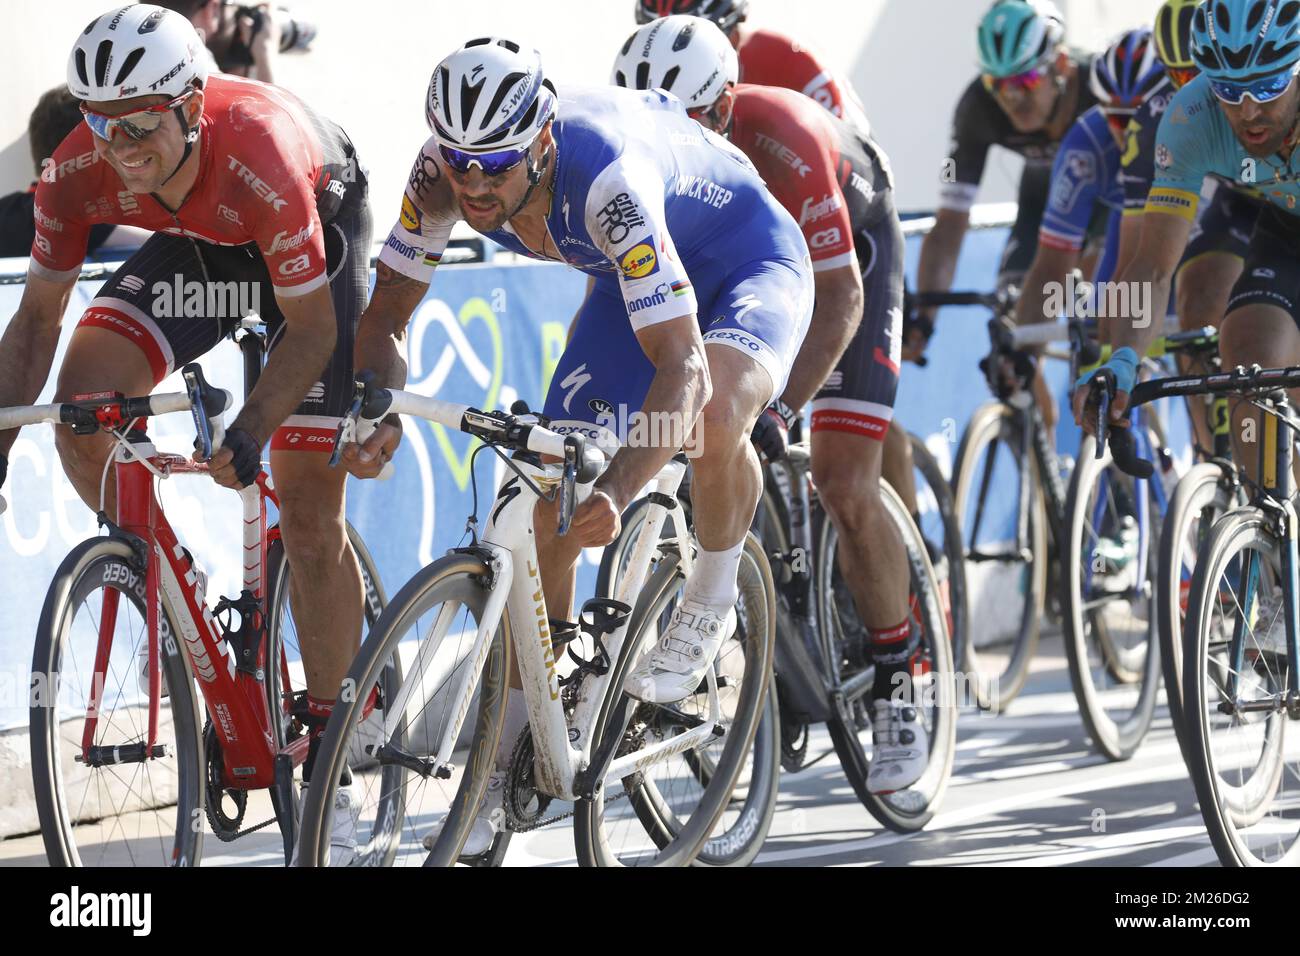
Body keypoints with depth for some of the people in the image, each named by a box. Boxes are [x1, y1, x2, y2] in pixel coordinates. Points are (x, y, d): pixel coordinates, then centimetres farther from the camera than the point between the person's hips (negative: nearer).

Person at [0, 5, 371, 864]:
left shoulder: (261, 157, -41)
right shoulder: (79, 174, -28)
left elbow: (311, 328, -31)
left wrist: (250, 432, -43)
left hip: (323, 226, -4)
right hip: (199, 241, 4)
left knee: (310, 515, -5)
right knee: (80, 401, -20)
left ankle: (329, 749, 7)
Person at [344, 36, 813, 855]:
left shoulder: (605, 178, -42)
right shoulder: (447, 172, -25)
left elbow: (681, 366, -47)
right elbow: (387, 315, -13)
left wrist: (616, 493, -60)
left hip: (749, 261, -6)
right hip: (634, 276, 6)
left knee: (716, 417, -38)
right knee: (548, 500, -6)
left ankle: (712, 603, -9)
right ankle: (518, 750, 7)